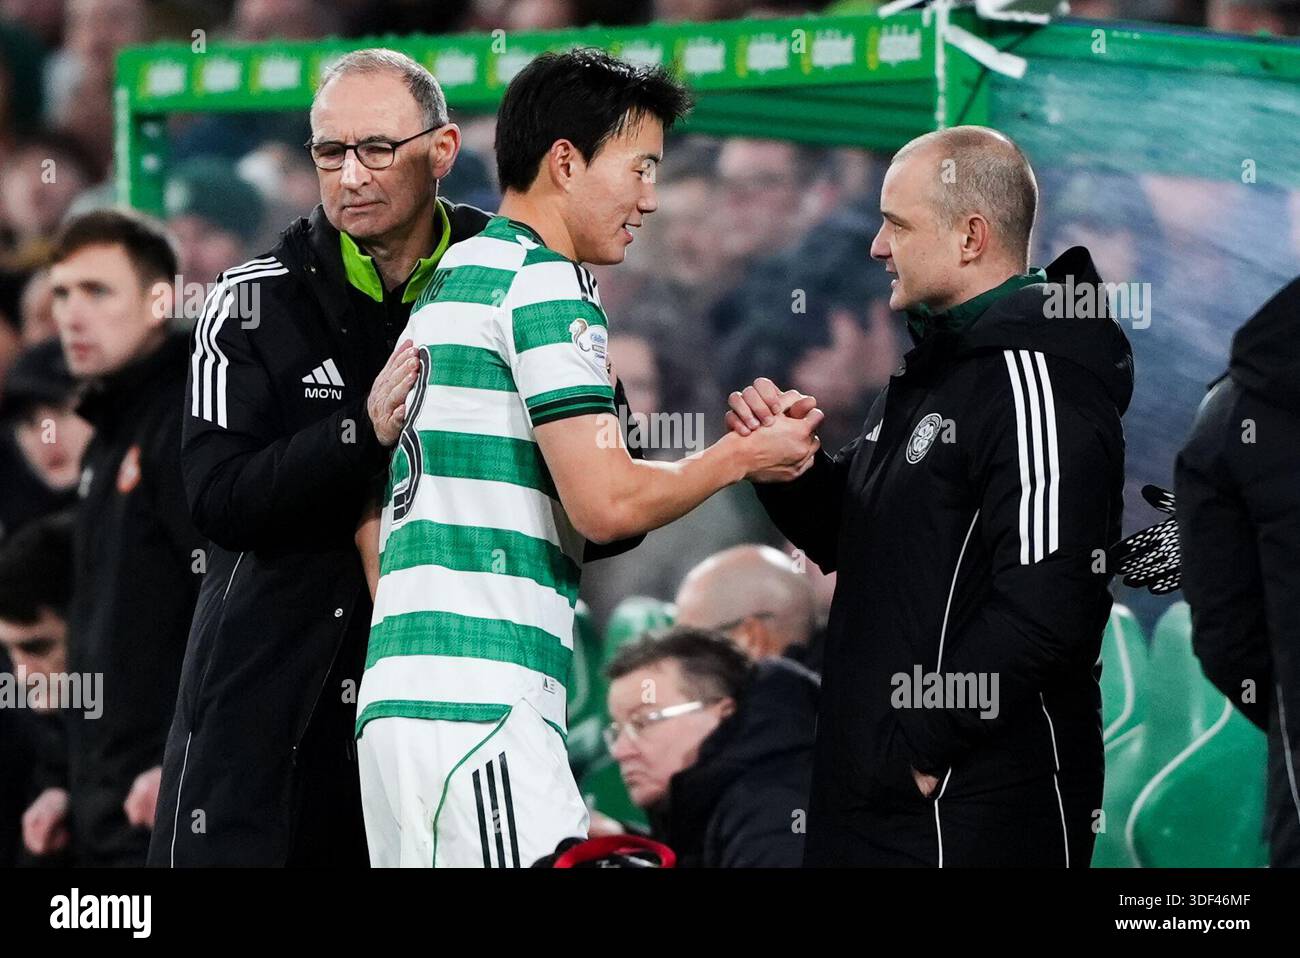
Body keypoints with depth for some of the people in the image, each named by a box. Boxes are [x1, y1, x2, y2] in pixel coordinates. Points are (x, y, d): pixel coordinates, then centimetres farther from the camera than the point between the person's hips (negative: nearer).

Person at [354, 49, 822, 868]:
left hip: (396, 695, 10)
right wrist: (745, 456, 2)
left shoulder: (447, 286, 23)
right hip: (480, 703, -10)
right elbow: (608, 504, -12)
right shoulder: (547, 283, -6)